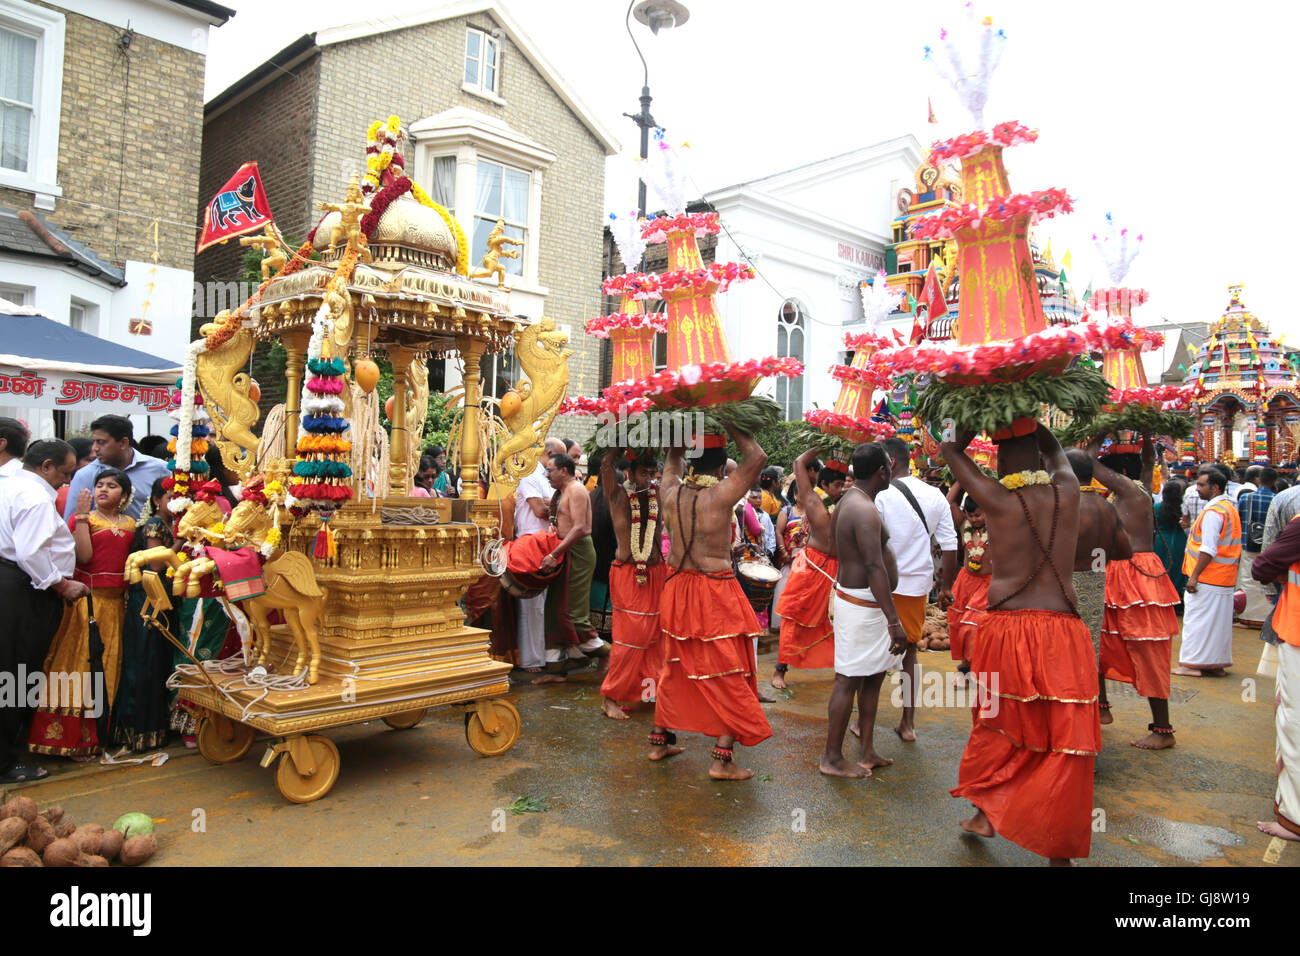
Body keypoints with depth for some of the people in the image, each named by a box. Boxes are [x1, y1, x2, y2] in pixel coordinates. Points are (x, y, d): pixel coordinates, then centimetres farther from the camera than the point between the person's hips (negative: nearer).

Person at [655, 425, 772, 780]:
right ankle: (723, 758, 5)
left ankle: (660, 741, 30)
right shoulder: (720, 495, -18)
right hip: (716, 595, -6)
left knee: (675, 668, 20)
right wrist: (729, 425, -5)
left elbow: (674, 456, 17)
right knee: (728, 674, 4)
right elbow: (757, 456, -12)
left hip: (677, 588, 6)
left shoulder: (671, 492, -3)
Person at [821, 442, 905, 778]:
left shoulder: (849, 500, 12)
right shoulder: (865, 511, -22)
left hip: (856, 599, 11)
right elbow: (875, 568, -27)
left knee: (874, 674, 16)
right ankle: (832, 759, 8)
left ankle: (868, 752, 25)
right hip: (861, 604, -11)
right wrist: (894, 620, -27)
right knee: (848, 680, -2)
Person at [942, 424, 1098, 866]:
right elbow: (1056, 448, 25)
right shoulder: (1067, 491, 2)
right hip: (1063, 631, 1)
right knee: (1065, 742, 6)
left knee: (999, 722, 21)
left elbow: (950, 449, 10)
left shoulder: (995, 498, -4)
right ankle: (1060, 850, 10)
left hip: (1006, 627, 0)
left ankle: (985, 813, 33)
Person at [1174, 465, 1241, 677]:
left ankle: (1193, 663, 1)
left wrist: (1194, 575, -19)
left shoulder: (1212, 512, -17)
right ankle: (1217, 663, 19)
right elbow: (1233, 546, 21)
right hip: (1225, 579, 10)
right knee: (1219, 619, 13)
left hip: (1208, 579, -10)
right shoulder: (1230, 508, 15)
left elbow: (1208, 550, -22)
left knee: (1198, 619, -3)